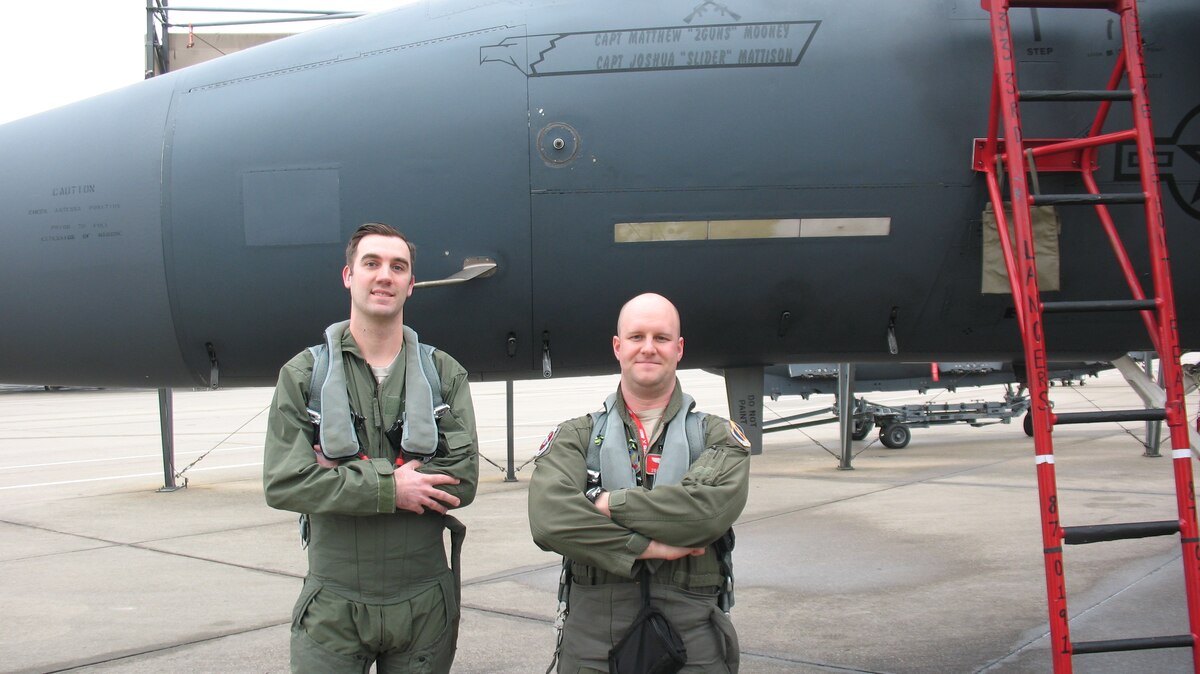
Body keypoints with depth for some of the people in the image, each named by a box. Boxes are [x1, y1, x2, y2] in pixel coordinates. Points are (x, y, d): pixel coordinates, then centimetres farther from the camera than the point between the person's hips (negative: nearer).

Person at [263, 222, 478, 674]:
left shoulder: (443, 374, 4)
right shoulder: (304, 374, 1)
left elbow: (462, 479, -9)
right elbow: (282, 483, -10)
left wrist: (347, 475, -13)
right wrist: (389, 487, -16)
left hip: (424, 602, 2)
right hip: (333, 606, -1)